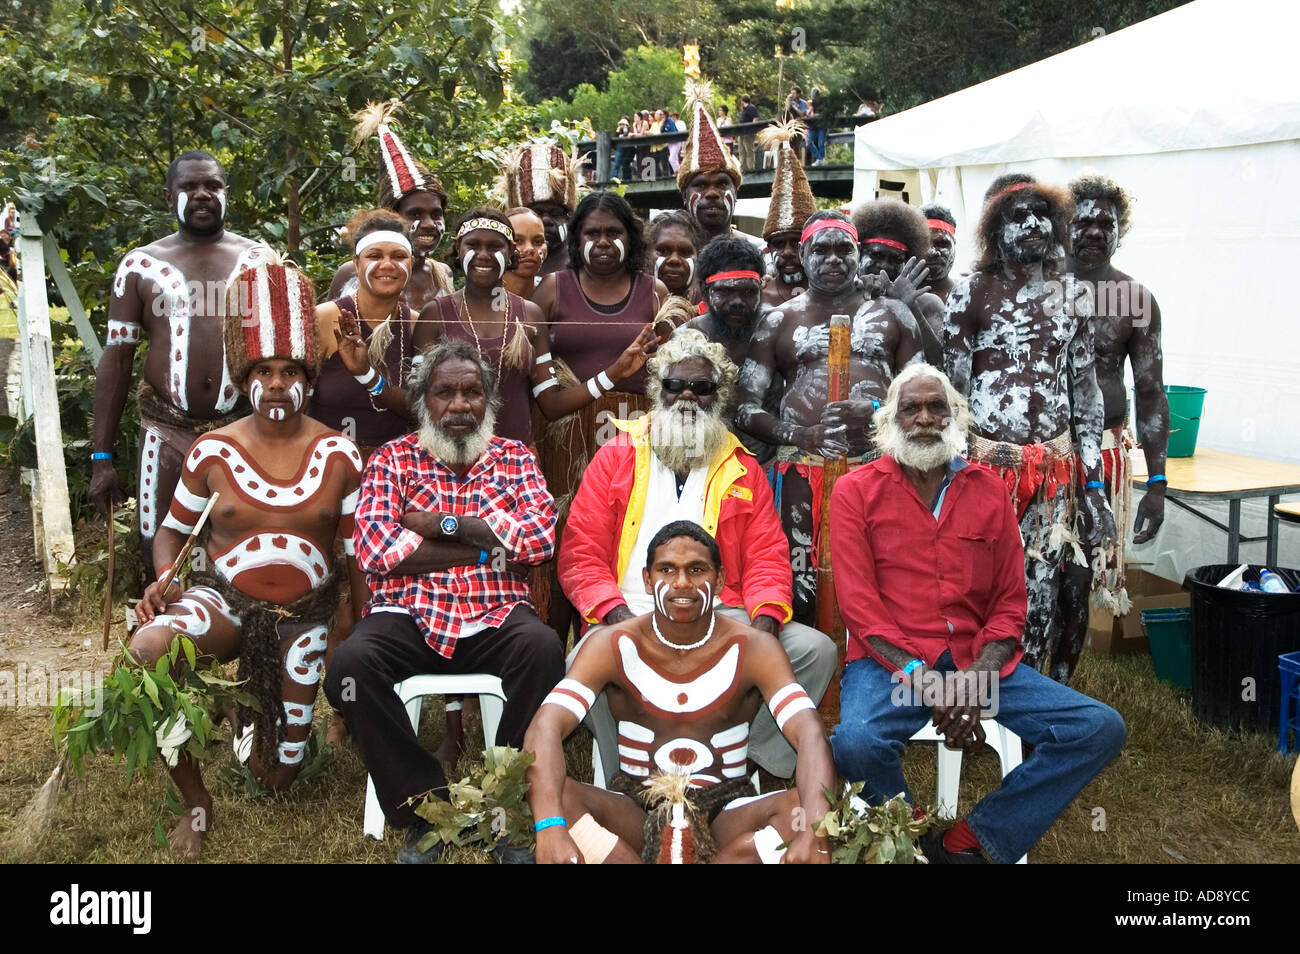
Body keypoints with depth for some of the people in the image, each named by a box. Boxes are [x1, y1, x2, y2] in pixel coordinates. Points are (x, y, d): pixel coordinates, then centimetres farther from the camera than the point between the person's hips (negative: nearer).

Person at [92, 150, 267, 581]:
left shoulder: (259, 260, 6)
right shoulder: (141, 265, 4)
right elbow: (116, 359, 4)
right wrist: (101, 456, 0)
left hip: (242, 430, 0)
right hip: (167, 432, 0)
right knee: (157, 558, 4)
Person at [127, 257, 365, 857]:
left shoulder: (338, 456, -4)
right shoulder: (212, 451, -3)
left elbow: (358, 553, 0)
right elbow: (174, 529, 8)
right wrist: (165, 578, -15)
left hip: (306, 616, 1)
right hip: (226, 602, 0)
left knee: (278, 778, -1)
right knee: (144, 650, -36)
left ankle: (255, 704, 38)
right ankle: (196, 802, -13)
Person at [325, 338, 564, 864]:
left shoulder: (515, 458, 12)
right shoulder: (393, 459, 9)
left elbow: (540, 537, -5)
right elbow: (374, 550, -7)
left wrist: (442, 523, -9)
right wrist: (491, 541, -7)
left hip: (496, 618, 0)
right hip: (409, 616, 0)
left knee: (542, 649, -32)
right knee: (351, 663, -31)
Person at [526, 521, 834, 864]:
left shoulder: (752, 648, -5)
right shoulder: (612, 645, -5)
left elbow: (810, 735, -19)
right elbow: (545, 727, -20)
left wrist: (813, 830, -41)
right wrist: (550, 827, -40)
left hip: (726, 811, 0)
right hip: (633, 807, 0)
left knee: (803, 805, -31)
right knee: (548, 792, -29)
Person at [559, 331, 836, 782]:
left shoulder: (743, 469, 17)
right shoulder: (615, 457, 12)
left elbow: (767, 557, 12)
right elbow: (581, 553, 5)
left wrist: (766, 615, -11)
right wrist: (614, 612, -15)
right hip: (632, 616, -2)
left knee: (816, 649, -18)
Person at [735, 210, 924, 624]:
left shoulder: (892, 313, 17)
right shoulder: (780, 321, 16)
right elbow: (745, 406, 9)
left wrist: (877, 413, -9)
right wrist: (797, 435, -10)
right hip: (802, 471, 0)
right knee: (800, 594, -7)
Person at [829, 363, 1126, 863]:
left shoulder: (989, 490, 11)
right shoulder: (856, 491, 3)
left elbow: (1011, 599, 8)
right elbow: (857, 601, -6)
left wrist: (976, 676, -11)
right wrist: (921, 679, -18)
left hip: (979, 660, 4)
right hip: (891, 662, -3)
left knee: (1101, 728, -14)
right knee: (856, 743, -35)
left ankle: (969, 841, -8)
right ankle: (920, 843, -3)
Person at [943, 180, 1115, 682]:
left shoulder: (1073, 293, 9)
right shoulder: (971, 293, -1)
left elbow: (1086, 391, 10)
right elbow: (952, 390, -2)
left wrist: (1094, 485, 6)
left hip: (1055, 466, 3)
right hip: (987, 463, -3)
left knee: (1042, 595, 5)